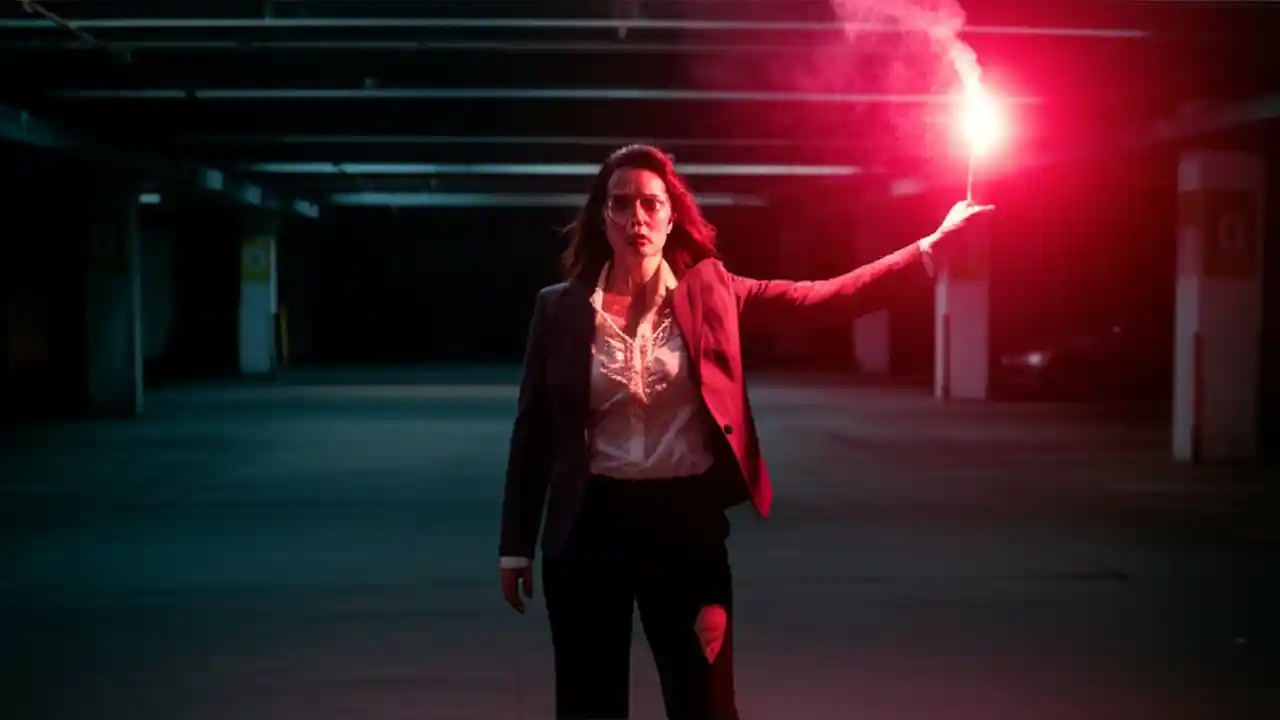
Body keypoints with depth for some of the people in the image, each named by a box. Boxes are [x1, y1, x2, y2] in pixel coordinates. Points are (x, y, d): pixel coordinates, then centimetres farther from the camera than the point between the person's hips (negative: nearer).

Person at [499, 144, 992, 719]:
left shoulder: (707, 290, 1)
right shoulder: (560, 308, 0)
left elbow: (819, 297, -2)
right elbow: (532, 430, 3)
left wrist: (927, 245, -6)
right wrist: (516, 544, 3)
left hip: (687, 519, 0)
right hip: (591, 523, 0)